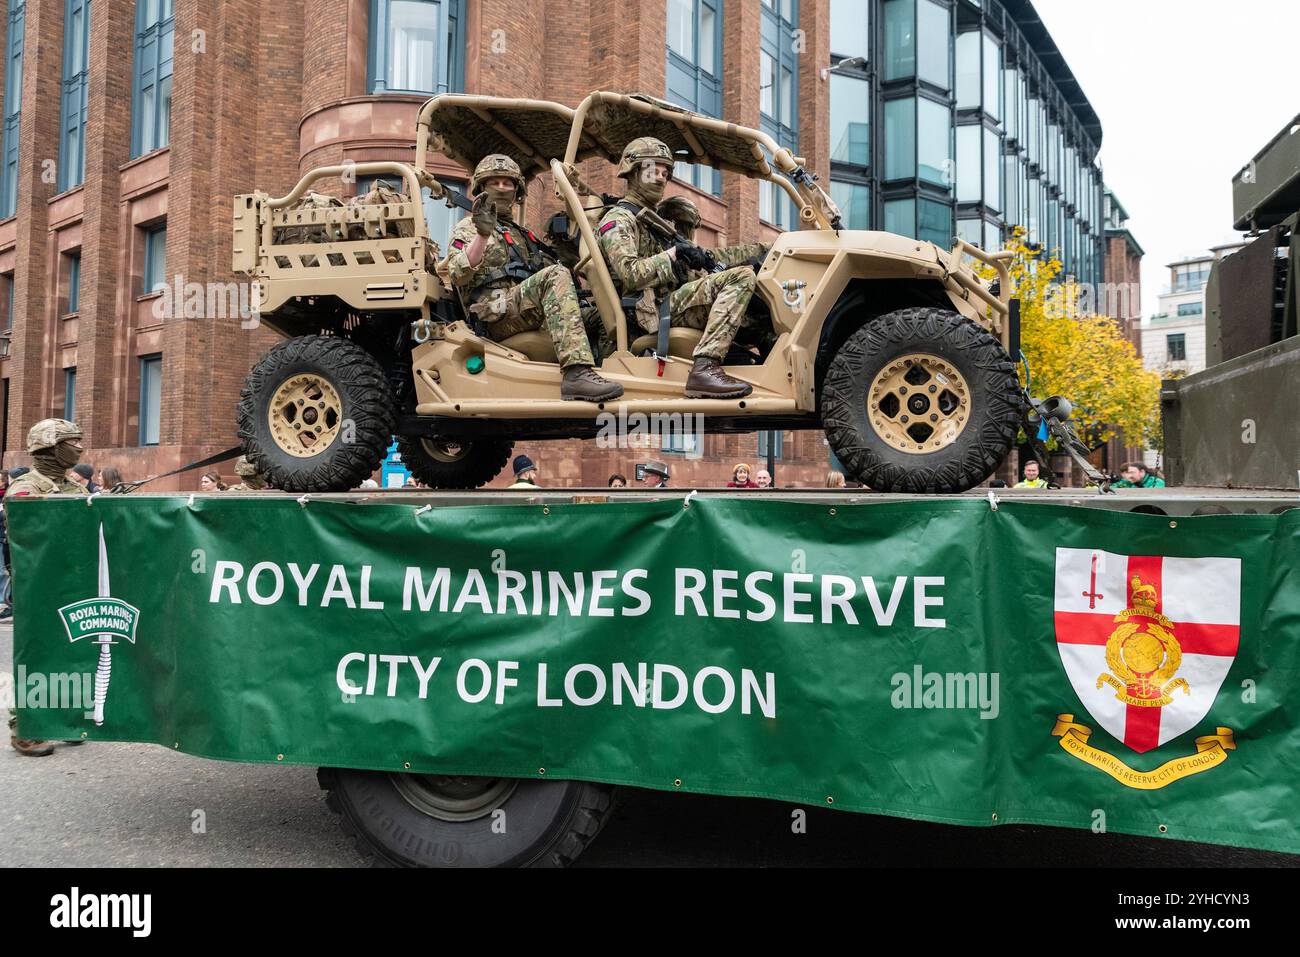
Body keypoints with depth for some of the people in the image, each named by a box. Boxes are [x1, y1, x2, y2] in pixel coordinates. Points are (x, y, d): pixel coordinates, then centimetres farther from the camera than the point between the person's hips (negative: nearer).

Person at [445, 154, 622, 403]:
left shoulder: (523, 234, 34)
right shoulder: (467, 228, 13)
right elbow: (458, 276, -6)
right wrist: (483, 234, -19)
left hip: (528, 315, 7)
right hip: (494, 315, -7)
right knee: (555, 276, -32)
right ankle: (576, 374, -47)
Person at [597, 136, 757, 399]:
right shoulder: (618, 219, 0)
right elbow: (631, 274, -17)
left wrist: (695, 256, 5)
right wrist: (674, 253, -13)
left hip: (669, 299, 10)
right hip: (654, 311, -10)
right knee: (741, 277, -22)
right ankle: (704, 368, -37)